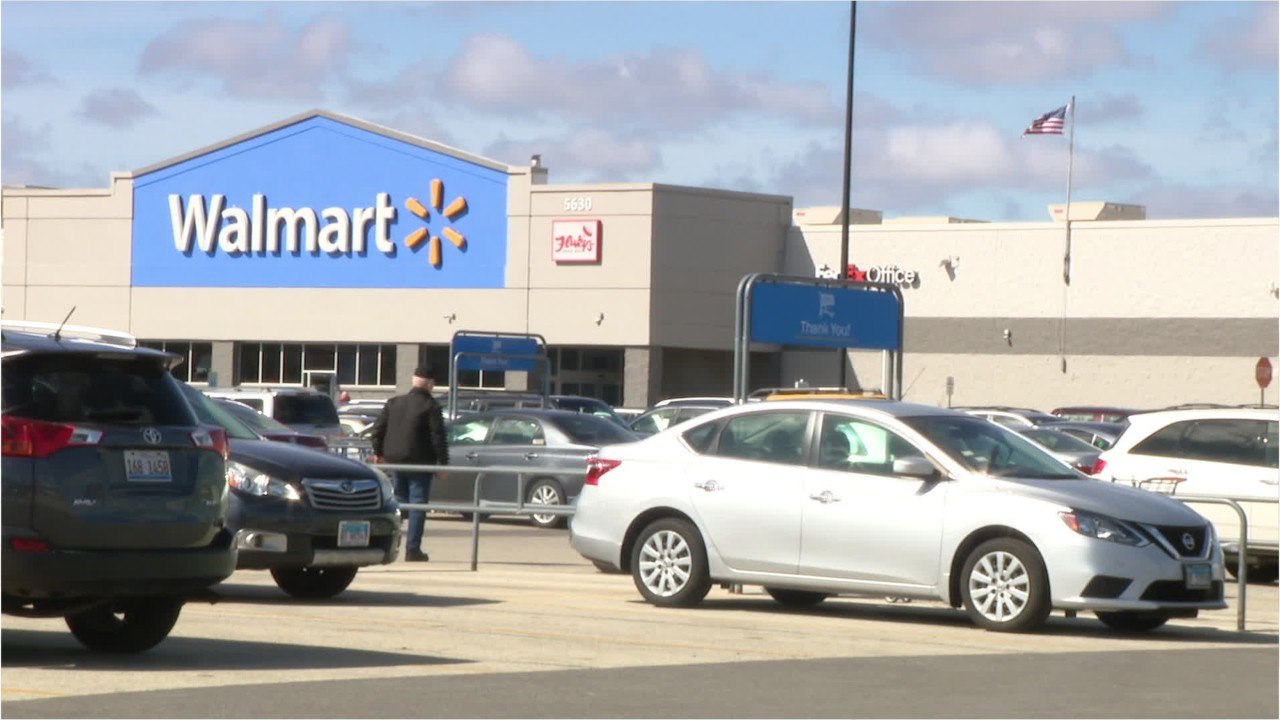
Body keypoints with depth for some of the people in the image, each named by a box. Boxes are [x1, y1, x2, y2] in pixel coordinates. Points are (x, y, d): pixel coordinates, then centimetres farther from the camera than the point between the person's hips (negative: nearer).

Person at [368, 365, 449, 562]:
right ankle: (412, 550, -6)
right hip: (419, 463, -5)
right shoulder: (430, 406, -10)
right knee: (417, 505, -2)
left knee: (397, 501, 17)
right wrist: (443, 462, -7)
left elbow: (378, 428, 8)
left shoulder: (394, 403, 7)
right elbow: (438, 437, -13)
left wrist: (378, 452, 19)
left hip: (396, 462, 5)